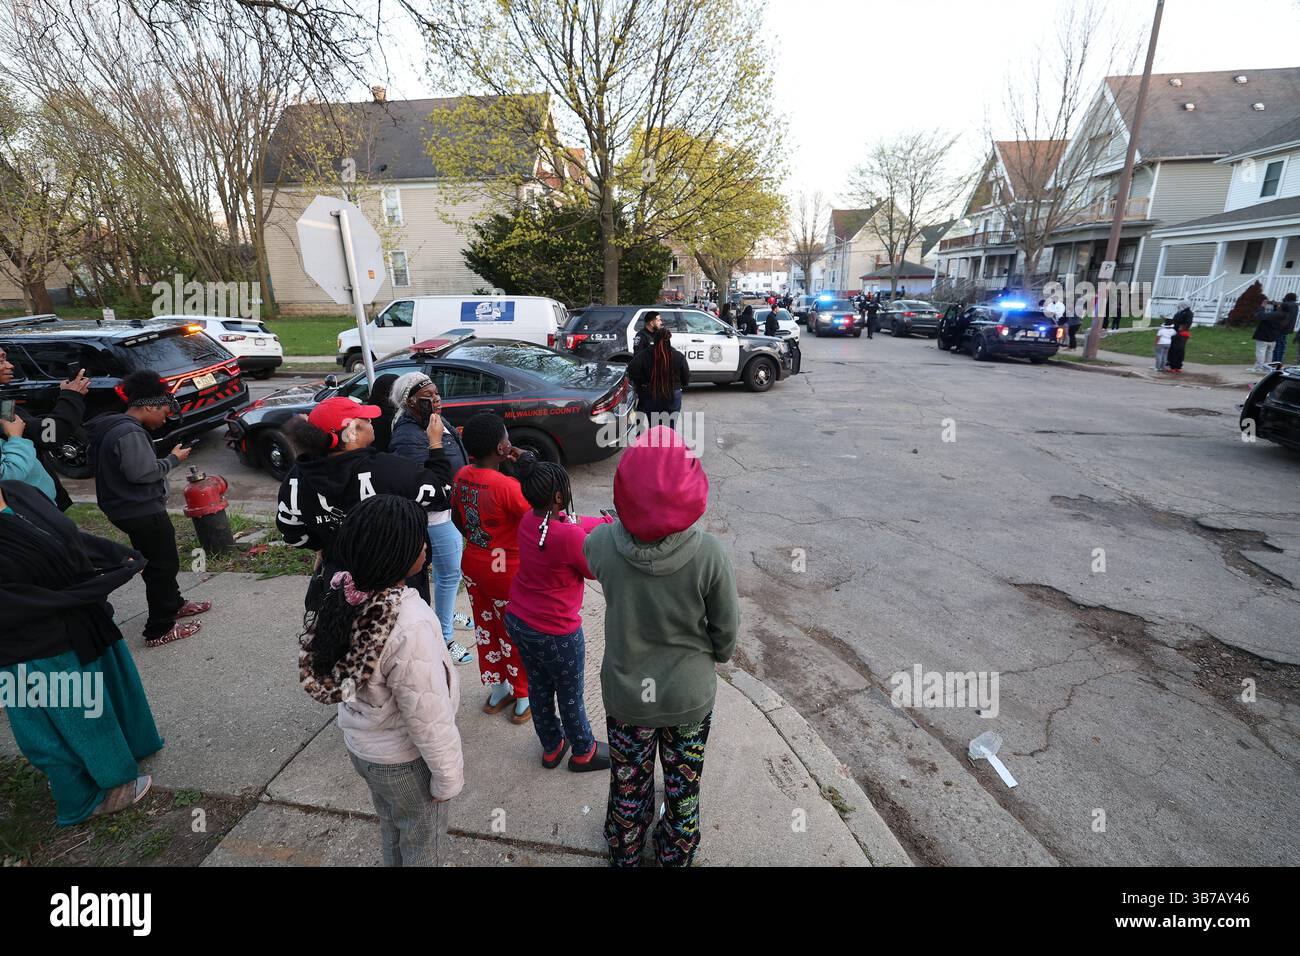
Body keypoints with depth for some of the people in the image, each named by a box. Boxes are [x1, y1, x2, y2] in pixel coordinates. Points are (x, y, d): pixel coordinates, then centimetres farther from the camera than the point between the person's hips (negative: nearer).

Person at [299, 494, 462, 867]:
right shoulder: (409, 625, -38)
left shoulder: (346, 594, -16)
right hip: (405, 759, -7)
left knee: (391, 828, 32)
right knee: (423, 844, 22)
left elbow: (339, 672, -1)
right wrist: (447, 777, -11)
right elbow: (430, 720, -28)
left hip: (360, 743, 7)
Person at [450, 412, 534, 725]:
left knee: (485, 628, 22)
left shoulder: (461, 476, -5)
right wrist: (527, 467, -22)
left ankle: (496, 691, 40)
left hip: (472, 564, 7)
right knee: (514, 636, 13)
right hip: (505, 572, -6)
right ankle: (523, 700, 31)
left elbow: (457, 520, 8)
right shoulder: (506, 485, -29)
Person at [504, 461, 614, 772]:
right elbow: (596, 570, -13)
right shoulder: (569, 536, -31)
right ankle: (583, 752, 40)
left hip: (517, 621, 8)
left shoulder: (529, 520, -6)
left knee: (539, 687, 25)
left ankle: (551, 746, 47)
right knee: (571, 695, 17)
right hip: (555, 634, -7)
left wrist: (612, 521, 10)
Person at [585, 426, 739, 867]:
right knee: (683, 782, 26)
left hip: (625, 693, 1)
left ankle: (624, 853, 53)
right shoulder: (709, 554, -27)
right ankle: (677, 855, 52)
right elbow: (727, 630, -13)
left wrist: (616, 525, 17)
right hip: (691, 694, -1)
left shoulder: (602, 544, -24)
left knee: (629, 782, 26)